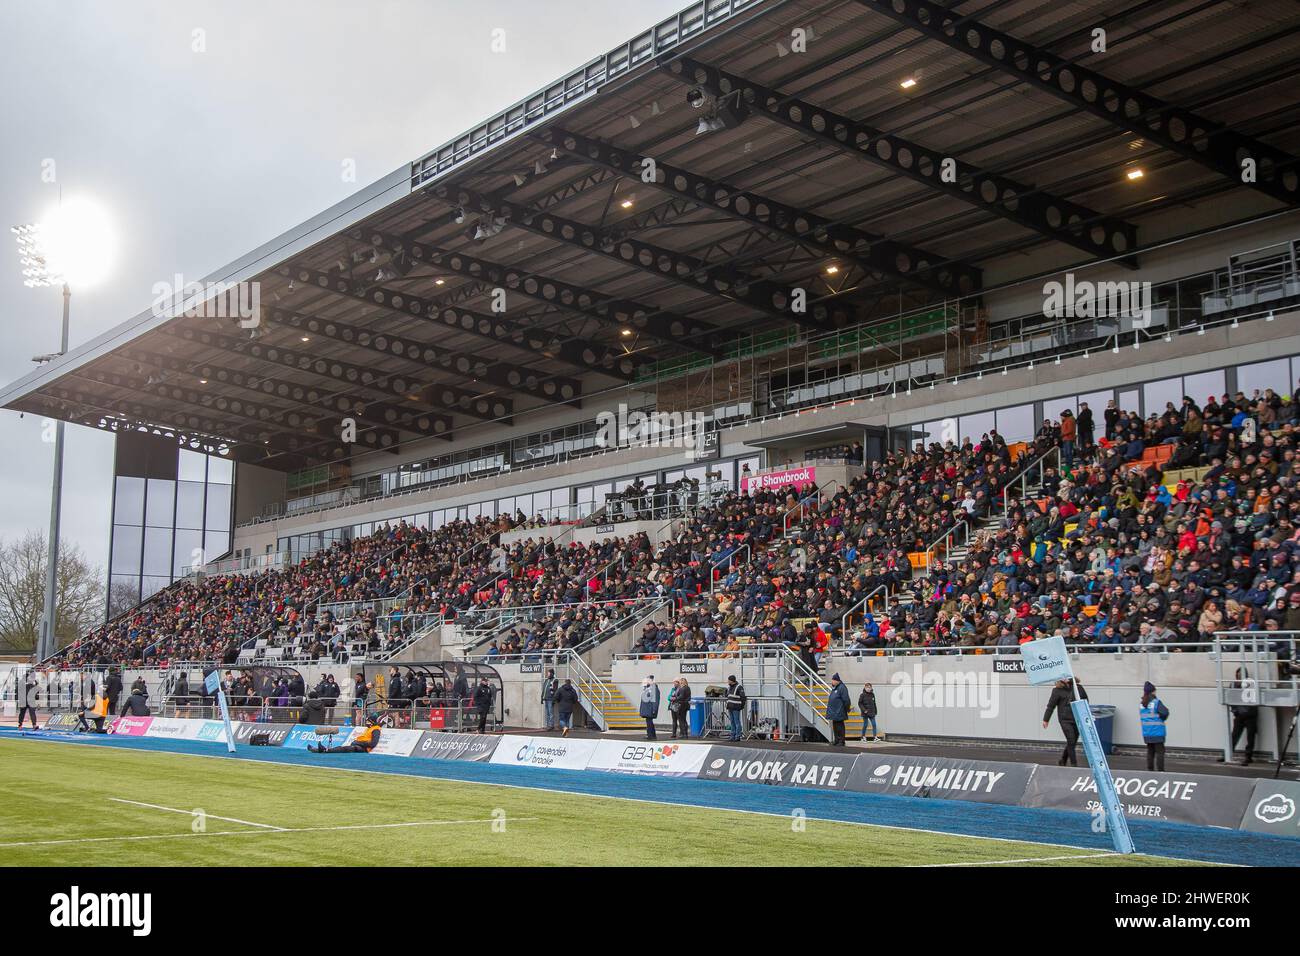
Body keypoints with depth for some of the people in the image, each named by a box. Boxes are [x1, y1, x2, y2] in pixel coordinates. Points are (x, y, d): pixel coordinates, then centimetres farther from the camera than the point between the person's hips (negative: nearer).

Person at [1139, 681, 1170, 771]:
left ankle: (1150, 770, 16)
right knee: (1160, 752, 0)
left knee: (1150, 752, 14)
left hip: (1147, 733, 6)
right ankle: (1160, 770, -3)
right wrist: (1162, 718, -2)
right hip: (1157, 732, -6)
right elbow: (1165, 712, -22)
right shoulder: (1156, 702, -13)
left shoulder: (1142, 704, 6)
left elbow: (1142, 716, 7)